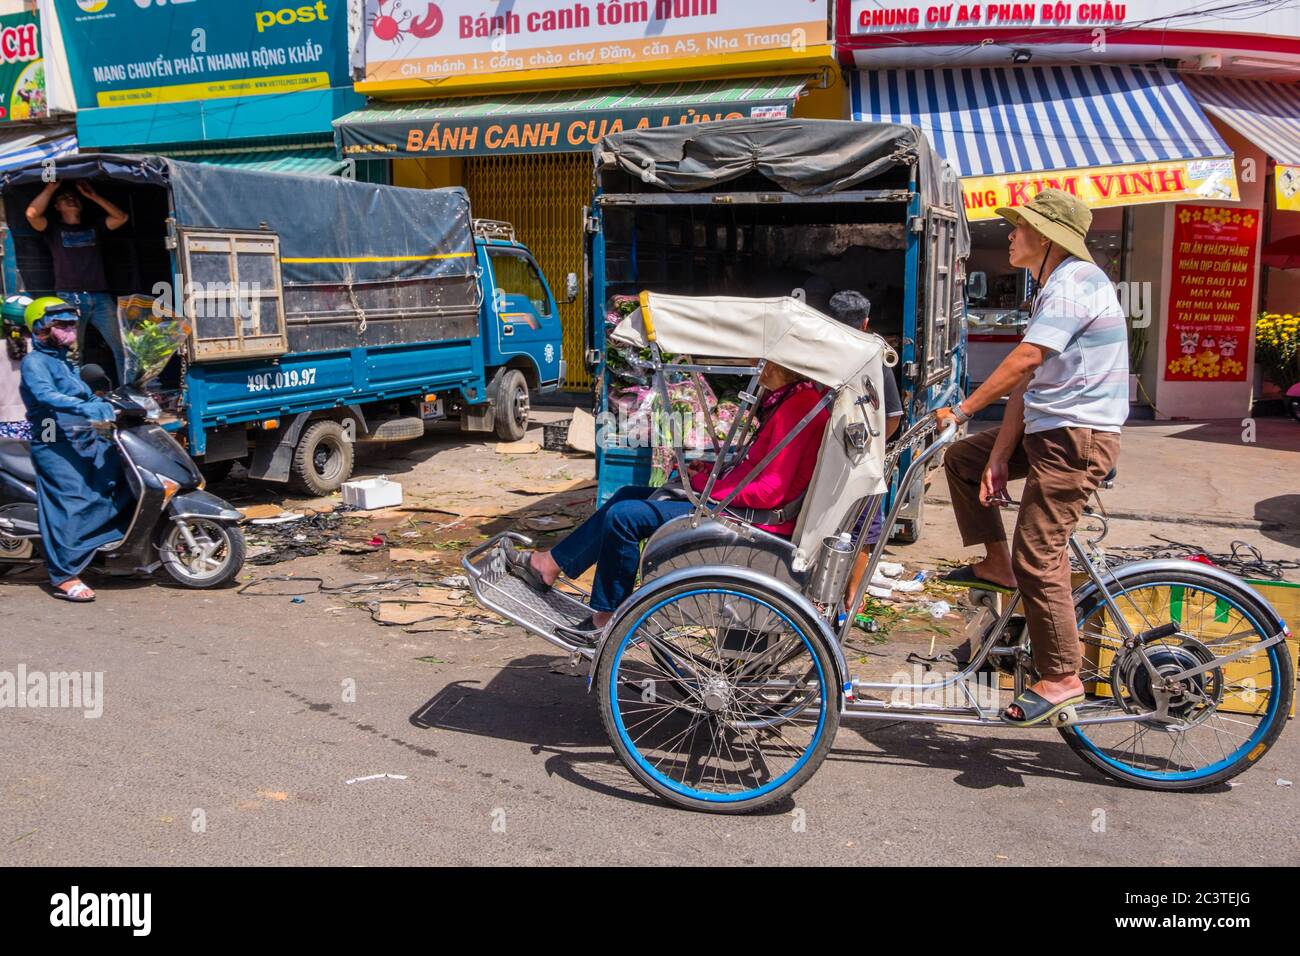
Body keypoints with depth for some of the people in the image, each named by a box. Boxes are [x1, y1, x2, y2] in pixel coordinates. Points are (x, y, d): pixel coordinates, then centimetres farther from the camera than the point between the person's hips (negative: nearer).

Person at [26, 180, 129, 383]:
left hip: (101, 298, 2)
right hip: (69, 299, -2)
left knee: (122, 346, -8)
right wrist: (50, 188, 5)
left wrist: (93, 196, 12)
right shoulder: (54, 229, 17)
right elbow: (32, 214, -2)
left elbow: (121, 218, 11)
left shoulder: (95, 228, 25)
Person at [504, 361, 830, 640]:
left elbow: (769, 491, -23)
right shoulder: (787, 398, 11)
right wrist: (715, 470, 6)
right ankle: (547, 565, 15)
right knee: (628, 496, 11)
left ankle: (606, 620, 3)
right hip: (737, 500, 11)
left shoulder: (798, 408, -20)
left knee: (624, 516, -12)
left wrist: (703, 482, -13)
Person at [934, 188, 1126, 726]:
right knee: (962, 460, 15)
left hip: (1078, 438, -10)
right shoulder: (1052, 288, 17)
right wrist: (999, 456, 4)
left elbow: (1024, 361, -26)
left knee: (1037, 556, -11)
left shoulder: (1075, 282, -15)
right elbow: (1027, 382, 11)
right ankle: (996, 566, 20)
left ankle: (1062, 678, -1)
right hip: (1047, 431, 10)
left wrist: (961, 410, -19)